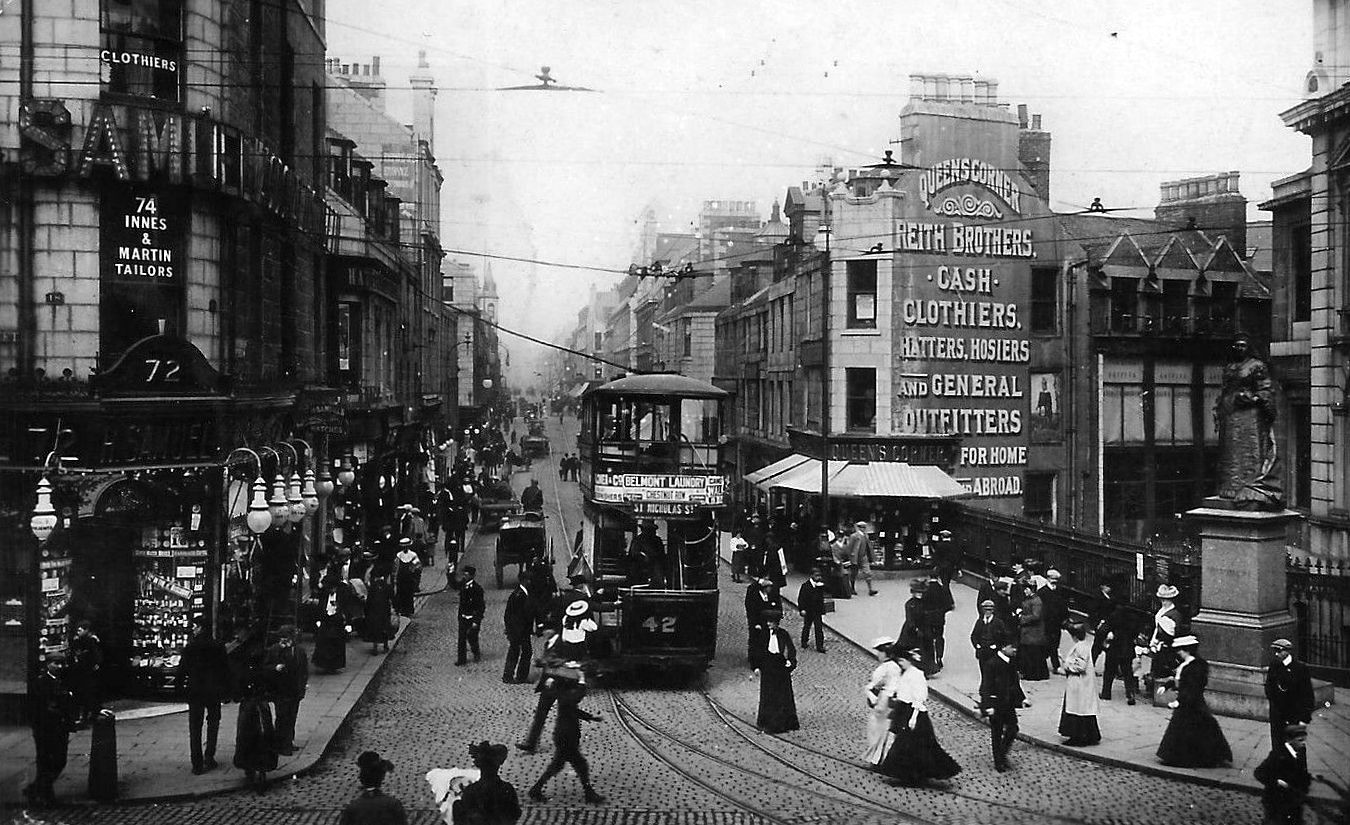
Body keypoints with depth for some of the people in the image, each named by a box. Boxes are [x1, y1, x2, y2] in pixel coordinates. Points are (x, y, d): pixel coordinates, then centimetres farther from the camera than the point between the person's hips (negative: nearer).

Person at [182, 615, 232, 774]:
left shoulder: (190, 647, -10)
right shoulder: (218, 646, -5)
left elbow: (181, 670, -7)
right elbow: (226, 670, -3)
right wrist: (227, 691, 4)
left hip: (195, 691, -1)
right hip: (214, 692, 1)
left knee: (195, 728, 6)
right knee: (213, 725, 16)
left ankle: (197, 764, 4)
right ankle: (209, 759, 12)